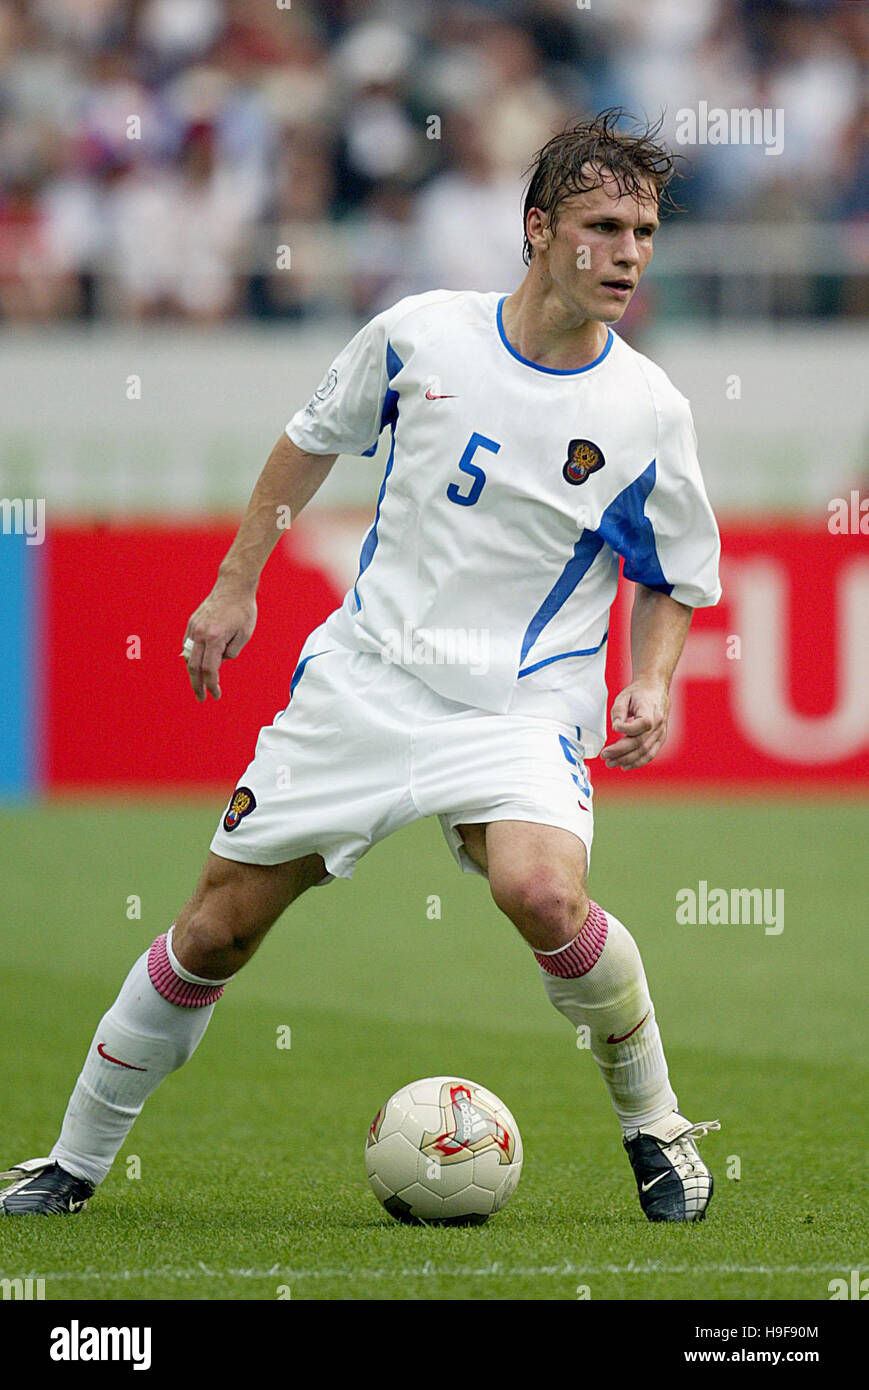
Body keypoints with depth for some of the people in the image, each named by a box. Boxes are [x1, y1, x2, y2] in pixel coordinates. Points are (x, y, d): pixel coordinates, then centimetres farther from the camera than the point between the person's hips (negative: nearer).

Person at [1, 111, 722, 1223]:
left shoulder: (647, 412, -6)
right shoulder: (421, 333, -3)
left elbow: (672, 583, 9)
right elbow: (313, 439, 16)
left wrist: (652, 685, -10)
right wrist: (235, 586, 14)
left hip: (520, 704, -2)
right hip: (361, 674, 2)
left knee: (541, 890, -31)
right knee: (217, 928, 3)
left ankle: (654, 1125, -7)